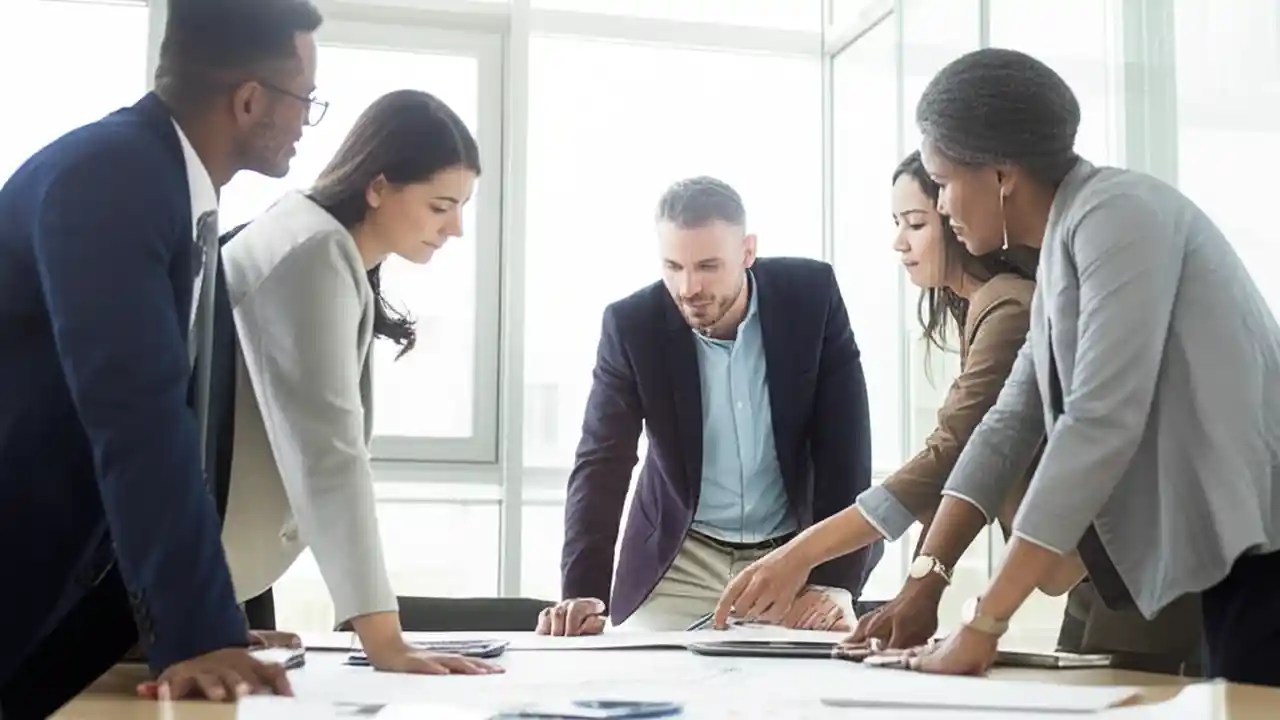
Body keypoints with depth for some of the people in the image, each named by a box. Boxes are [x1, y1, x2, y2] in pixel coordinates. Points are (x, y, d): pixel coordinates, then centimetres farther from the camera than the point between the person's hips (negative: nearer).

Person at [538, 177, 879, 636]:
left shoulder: (811, 297, -14)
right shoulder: (632, 325, -14)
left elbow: (845, 446, -12)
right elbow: (602, 465, -15)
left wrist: (835, 580, -20)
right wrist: (584, 592, -29)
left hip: (795, 555, 0)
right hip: (679, 559, 0)